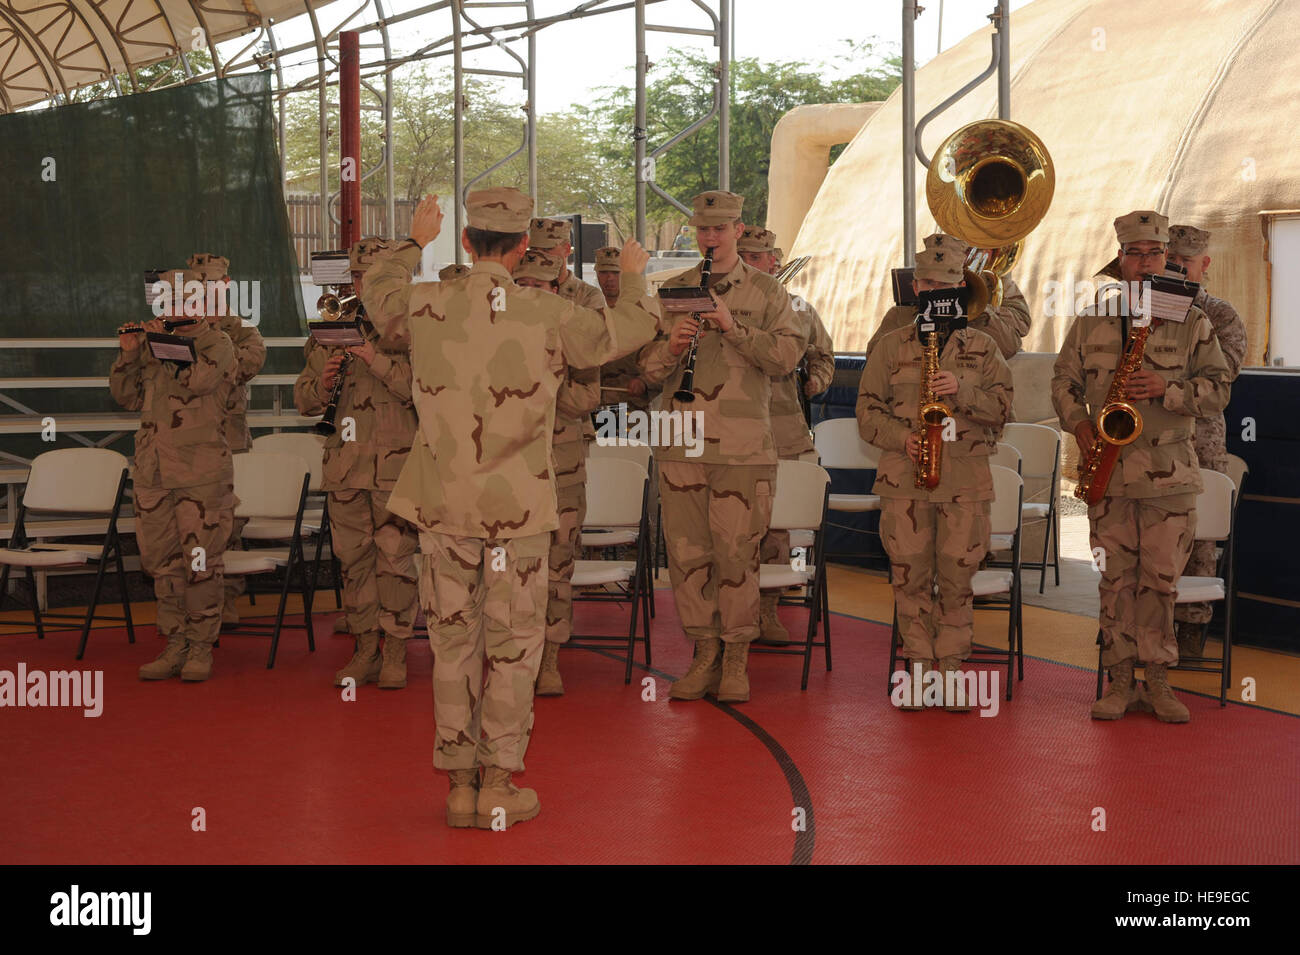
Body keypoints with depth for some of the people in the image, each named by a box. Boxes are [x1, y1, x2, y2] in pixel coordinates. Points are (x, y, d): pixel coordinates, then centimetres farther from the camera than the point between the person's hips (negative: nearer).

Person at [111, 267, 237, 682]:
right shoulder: (154, 347, 16)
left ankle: (201, 647, 7)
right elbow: (128, 398, 17)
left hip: (202, 474, -6)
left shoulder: (218, 344, -1)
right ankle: (176, 644, 19)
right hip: (153, 473, 6)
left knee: (201, 562, -2)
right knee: (161, 561, 9)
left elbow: (196, 381, -19)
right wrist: (129, 354, 3)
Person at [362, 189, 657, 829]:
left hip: (443, 506, 2)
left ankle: (460, 784, 16)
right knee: (511, 644, 7)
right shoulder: (548, 317, -8)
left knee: (453, 643, 10)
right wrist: (633, 277, 27)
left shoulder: (424, 308, -2)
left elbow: (378, 292, 22)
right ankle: (499, 785, 9)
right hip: (518, 508, -2)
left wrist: (415, 242, 40)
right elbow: (631, 329, 7)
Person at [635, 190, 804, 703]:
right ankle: (705, 655, 16)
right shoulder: (672, 291, 13)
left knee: (736, 554, -2)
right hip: (681, 443, 3)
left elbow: (787, 356, -7)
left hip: (742, 448, -3)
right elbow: (646, 370, 10)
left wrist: (735, 328, -17)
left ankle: (736, 659, 11)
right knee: (687, 554, 3)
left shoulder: (766, 292, 7)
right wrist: (669, 346, -11)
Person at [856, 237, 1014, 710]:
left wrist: (962, 391, -15)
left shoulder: (982, 347, 10)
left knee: (957, 578, 0)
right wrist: (902, 439, -12)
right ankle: (918, 669, 12)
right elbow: (869, 411, 6)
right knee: (910, 577, 2)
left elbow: (1001, 408, 3)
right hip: (903, 479, 0)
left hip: (966, 479, 0)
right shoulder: (890, 346, 9)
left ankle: (952, 673, 9)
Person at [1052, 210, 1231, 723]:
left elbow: (1217, 389, 1)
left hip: (1168, 474, -1)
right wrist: (1079, 424, -5)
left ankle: (1158, 682, 11)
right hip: (1108, 473, 1)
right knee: (1115, 579, 4)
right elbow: (1064, 381, 13)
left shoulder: (1191, 322, 4)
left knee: (1160, 579, 2)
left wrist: (1166, 389, -16)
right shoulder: (1090, 321, 9)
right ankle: (1121, 682, 12)